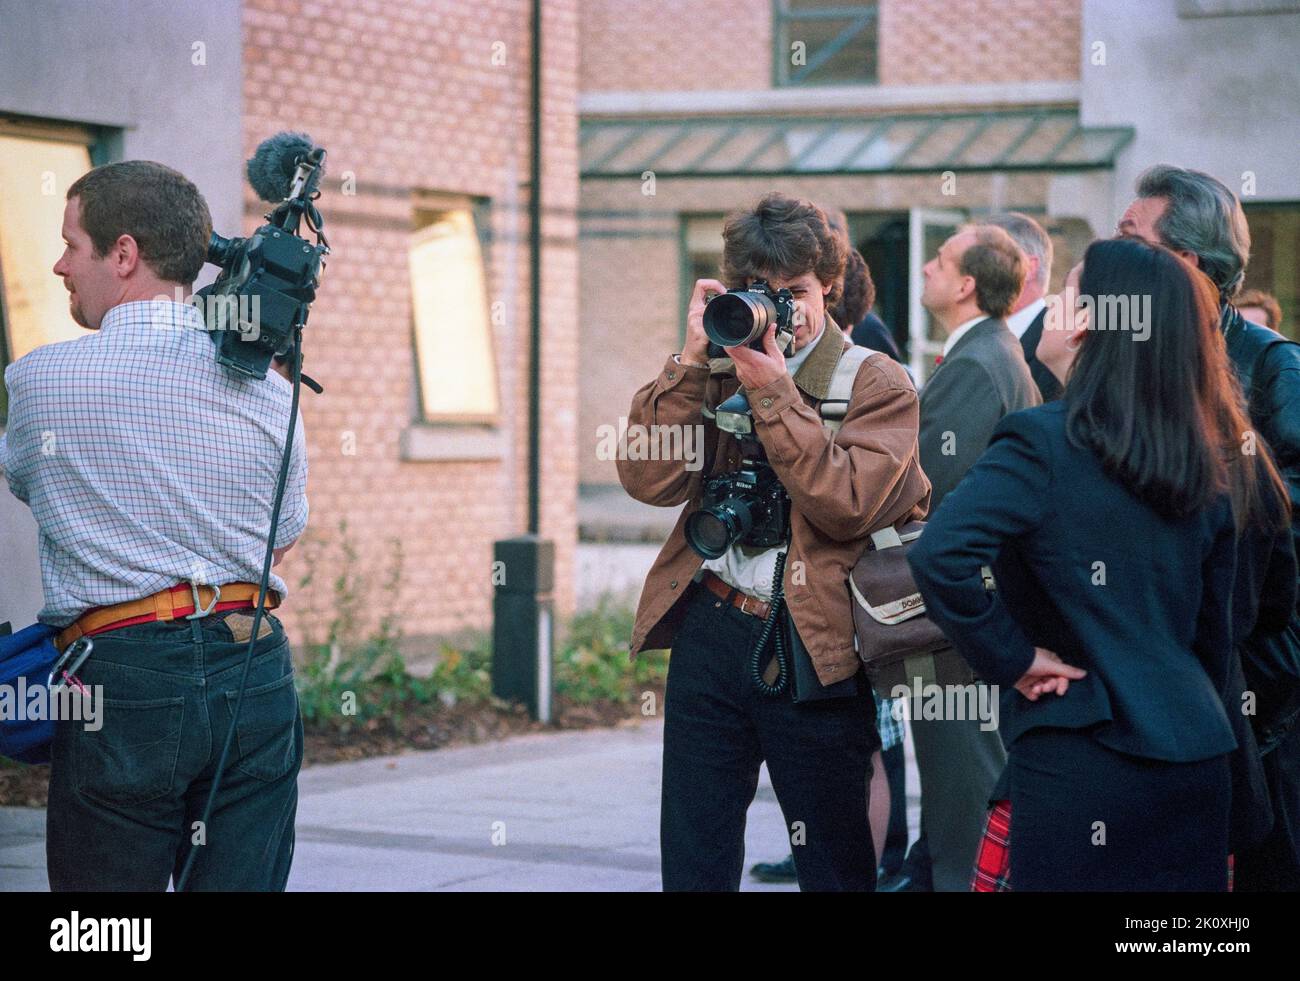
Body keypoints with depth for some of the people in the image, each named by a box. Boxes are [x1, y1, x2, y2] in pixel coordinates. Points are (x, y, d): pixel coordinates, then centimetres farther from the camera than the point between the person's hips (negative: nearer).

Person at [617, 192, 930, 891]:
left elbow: (849, 506, -16)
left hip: (812, 647, -3)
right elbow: (649, 481, -5)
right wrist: (692, 361, -10)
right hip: (708, 632, 3)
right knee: (692, 861, 7)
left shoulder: (876, 384, 0)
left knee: (835, 867, 6)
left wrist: (773, 394, -16)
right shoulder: (714, 375, 10)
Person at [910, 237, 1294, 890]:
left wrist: (1011, 658, -10)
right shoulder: (1211, 462, 9)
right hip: (1196, 760, 6)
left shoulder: (1044, 442, -11)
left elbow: (939, 556, -23)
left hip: (1077, 762, -6)